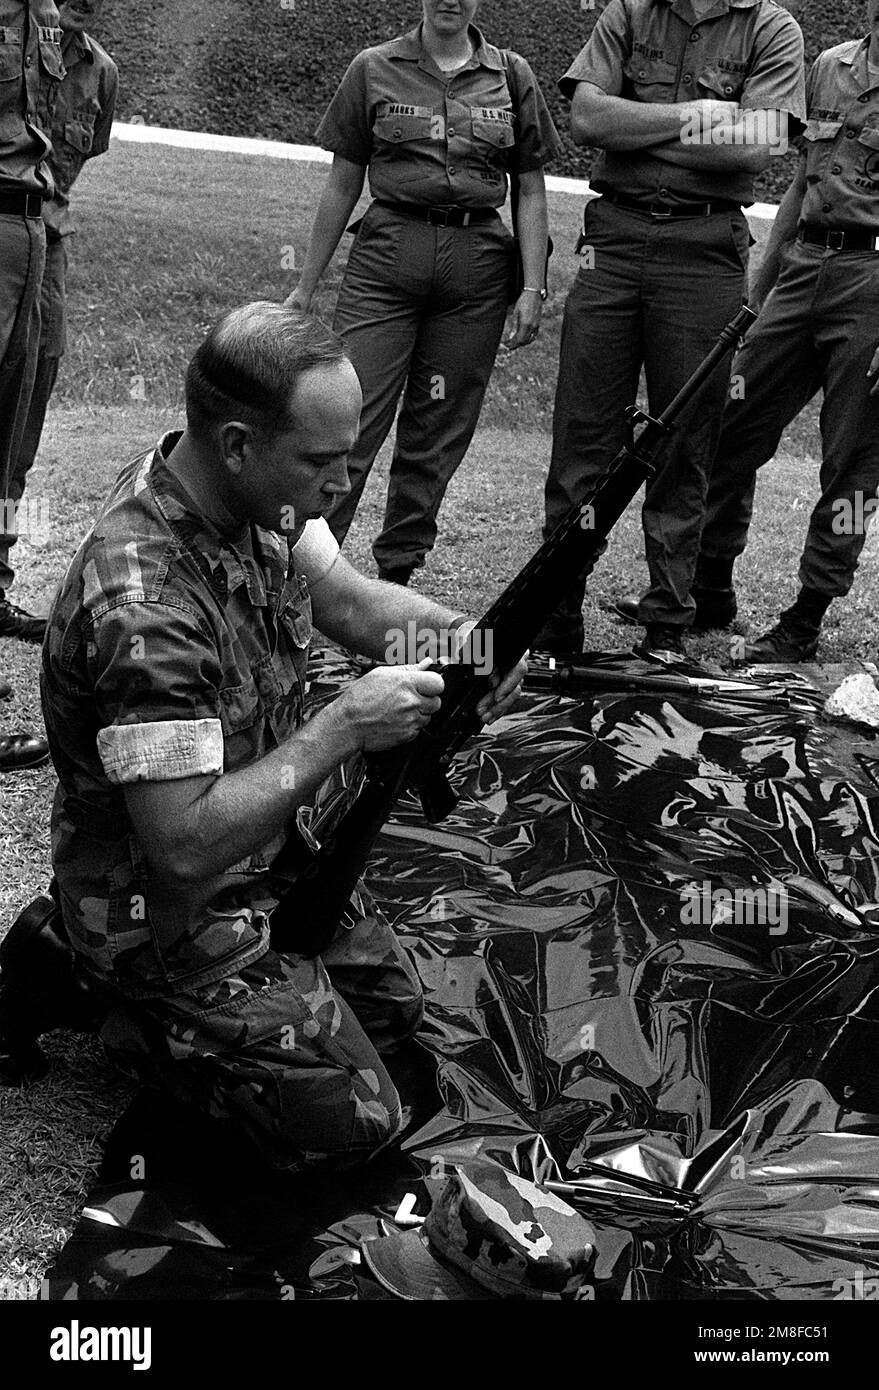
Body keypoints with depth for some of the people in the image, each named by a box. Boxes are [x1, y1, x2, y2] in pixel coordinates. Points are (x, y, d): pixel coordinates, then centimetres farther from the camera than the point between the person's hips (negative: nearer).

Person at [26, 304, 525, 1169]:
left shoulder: (258, 496, -10)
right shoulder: (144, 604, -37)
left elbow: (350, 600, 1)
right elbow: (187, 844, -34)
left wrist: (458, 634, -18)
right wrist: (343, 728, -32)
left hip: (258, 845, 8)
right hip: (165, 905, -8)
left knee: (393, 1004, 21)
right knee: (352, 1120, -4)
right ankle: (131, 1020, 10)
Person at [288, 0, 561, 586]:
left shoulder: (512, 77, 11)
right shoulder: (374, 70, 7)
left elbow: (531, 192, 11)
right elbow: (343, 185, 11)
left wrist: (533, 288, 1)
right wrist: (306, 286, 10)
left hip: (477, 263, 2)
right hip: (387, 253, -1)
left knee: (438, 434, 4)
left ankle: (397, 573, 15)